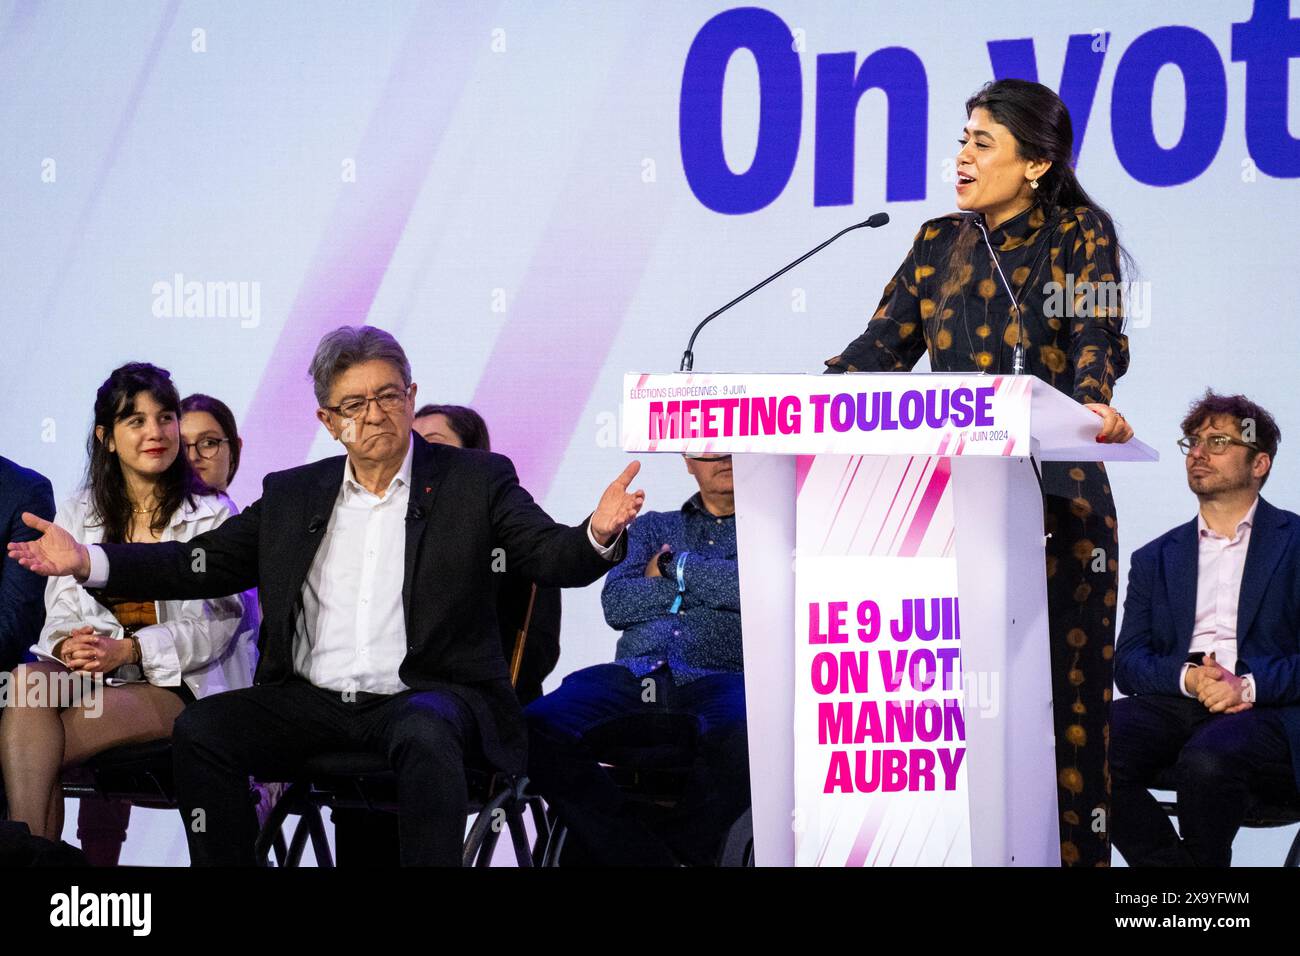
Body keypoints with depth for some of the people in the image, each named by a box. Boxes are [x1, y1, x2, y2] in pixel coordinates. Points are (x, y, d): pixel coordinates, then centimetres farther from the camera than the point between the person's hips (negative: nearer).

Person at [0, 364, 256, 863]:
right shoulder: (77, 513, 17)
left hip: (178, 687, -3)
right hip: (90, 673, 3)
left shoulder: (212, 514, 6)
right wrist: (68, 643, -13)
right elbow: (60, 610, 12)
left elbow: (218, 624, -3)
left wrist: (130, 648, -17)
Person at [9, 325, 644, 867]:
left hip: (425, 694, -3)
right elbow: (203, 564, 14)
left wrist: (598, 533, -31)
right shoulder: (290, 495, 17)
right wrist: (86, 561, 1)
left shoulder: (475, 480, 6)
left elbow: (553, 557, -6)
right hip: (310, 703, 4)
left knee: (424, 732, -37)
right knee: (200, 730, -20)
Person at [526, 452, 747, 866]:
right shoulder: (652, 527, 29)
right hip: (635, 676, 3)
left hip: (720, 678, -3)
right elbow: (616, 603, 12)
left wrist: (675, 567, 8)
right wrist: (701, 583, 6)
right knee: (538, 730, -27)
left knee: (743, 738, -42)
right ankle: (647, 857, -25)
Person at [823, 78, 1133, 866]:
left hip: (1057, 499, -4)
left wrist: (1095, 407, -37)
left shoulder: (1083, 237, -1)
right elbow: (880, 349, 8)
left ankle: (1072, 851, 3)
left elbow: (1100, 341, -16)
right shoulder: (940, 244, 12)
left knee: (1062, 693, -3)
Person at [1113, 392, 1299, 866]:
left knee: (1206, 760, -37)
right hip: (1174, 700, 4)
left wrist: (1249, 685, -16)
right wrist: (1187, 676, -10)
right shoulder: (1155, 558, 24)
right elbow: (1127, 663, 11)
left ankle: (1201, 860, -10)